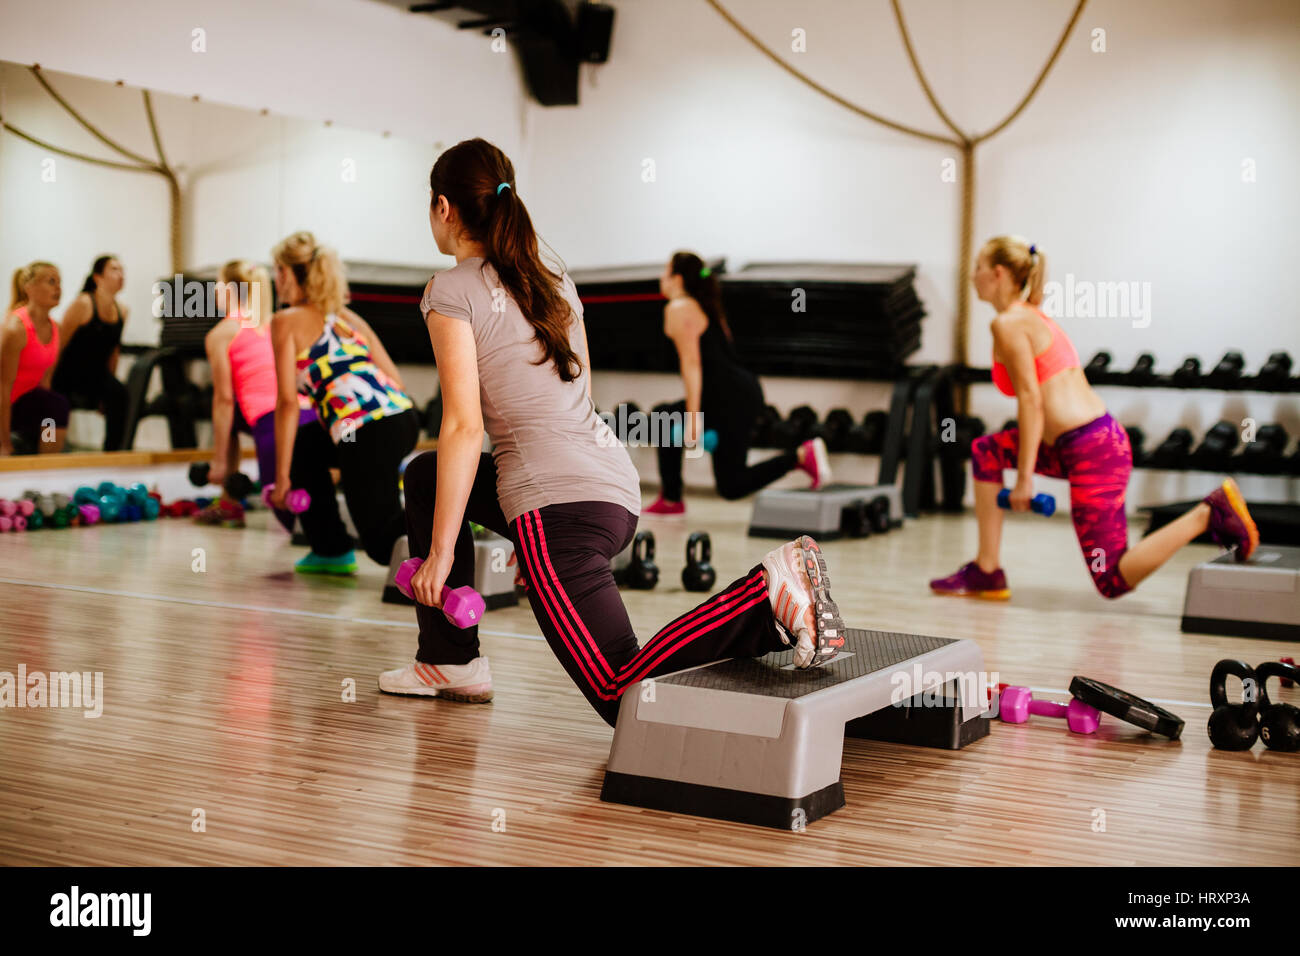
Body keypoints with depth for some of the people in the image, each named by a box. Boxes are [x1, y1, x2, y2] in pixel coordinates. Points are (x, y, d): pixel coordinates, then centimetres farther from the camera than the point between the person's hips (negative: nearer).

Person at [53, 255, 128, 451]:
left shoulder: (121, 311, 5)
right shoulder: (83, 304, -13)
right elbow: (59, 344, -11)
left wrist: (109, 382, 16)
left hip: (97, 374, 4)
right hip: (70, 373, -4)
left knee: (118, 393, -24)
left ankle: (111, 452, -19)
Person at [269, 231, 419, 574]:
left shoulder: (287, 322, 5)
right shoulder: (347, 316, 24)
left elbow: (288, 402, -3)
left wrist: (282, 478, 0)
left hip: (367, 434, -8)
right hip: (404, 418, 8)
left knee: (385, 543, 0)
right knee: (302, 446, 32)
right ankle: (330, 552, 31)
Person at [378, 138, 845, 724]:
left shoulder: (453, 291, -4)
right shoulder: (555, 281, 19)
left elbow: (464, 428, -12)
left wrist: (439, 553, -6)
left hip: (559, 502, -9)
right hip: (617, 487, 9)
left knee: (624, 695, -5)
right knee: (425, 477, 27)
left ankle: (768, 593, -20)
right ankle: (447, 661, 28)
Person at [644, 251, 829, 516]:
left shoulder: (679, 309, -7)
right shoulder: (704, 306, 22)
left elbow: (691, 362, -16)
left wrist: (693, 416, -18)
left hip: (731, 399, -10)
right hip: (743, 392, 10)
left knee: (731, 486, -6)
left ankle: (802, 455, -14)